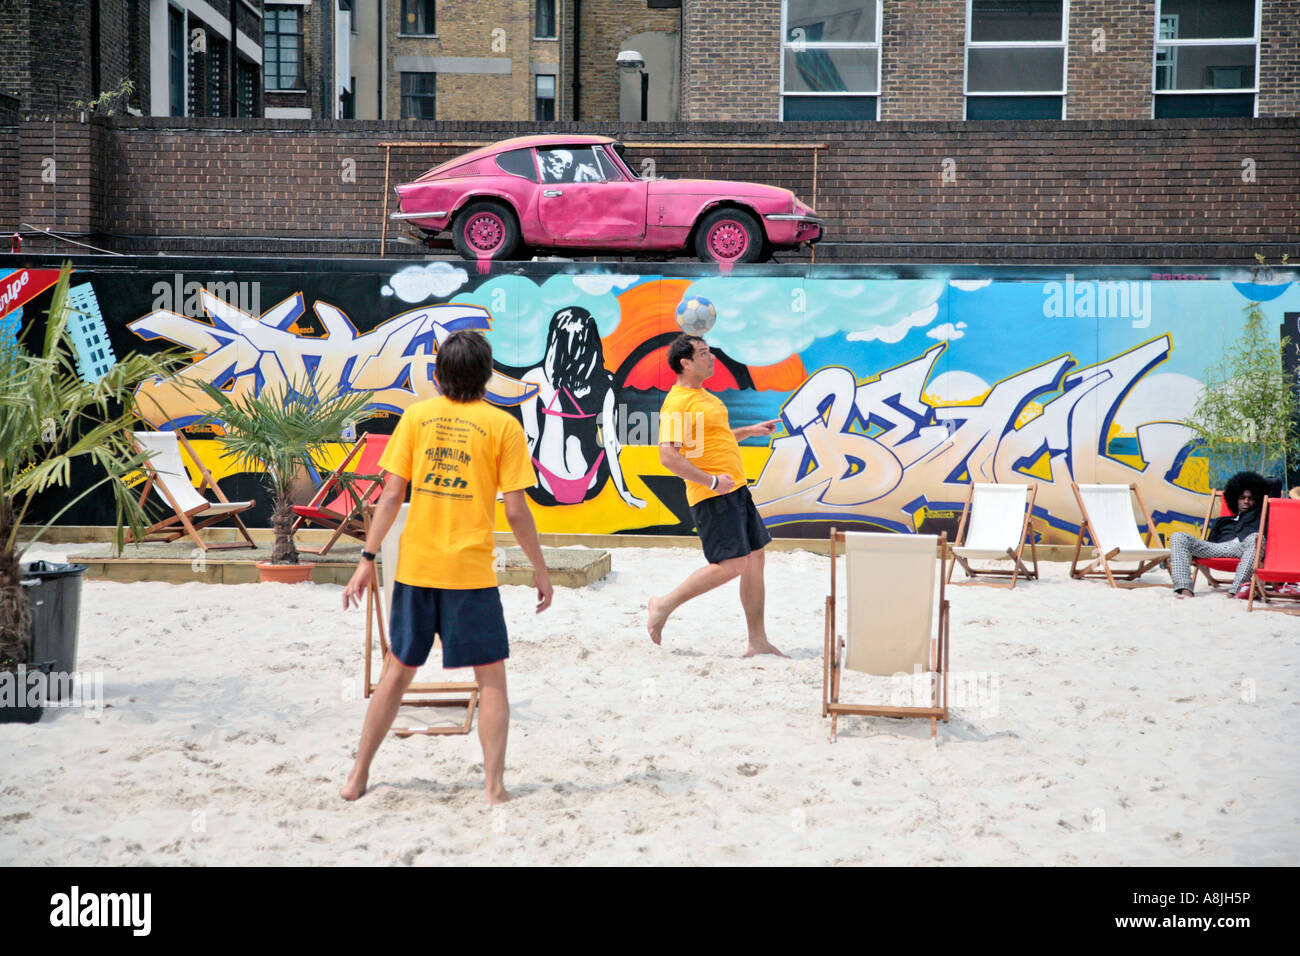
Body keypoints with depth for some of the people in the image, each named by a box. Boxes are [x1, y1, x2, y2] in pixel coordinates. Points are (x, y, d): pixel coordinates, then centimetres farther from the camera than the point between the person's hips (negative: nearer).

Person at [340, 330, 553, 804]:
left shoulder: (417, 415, 3)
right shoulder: (502, 424, -4)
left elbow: (391, 495, 0)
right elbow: (516, 510, -6)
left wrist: (368, 558, 7)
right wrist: (540, 569, 4)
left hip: (415, 567, 3)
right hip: (471, 570, -3)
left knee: (398, 670, 16)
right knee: (491, 676, 9)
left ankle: (358, 776, 23)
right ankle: (494, 784, 7)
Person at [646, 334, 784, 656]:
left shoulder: (703, 396, 18)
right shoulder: (677, 402, -14)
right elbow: (668, 455, -24)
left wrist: (750, 430, 24)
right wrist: (711, 481, -23)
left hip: (736, 489, 10)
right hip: (712, 496, -10)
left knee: (755, 559, 7)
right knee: (731, 564, -14)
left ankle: (758, 642, 13)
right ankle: (664, 605, 2)